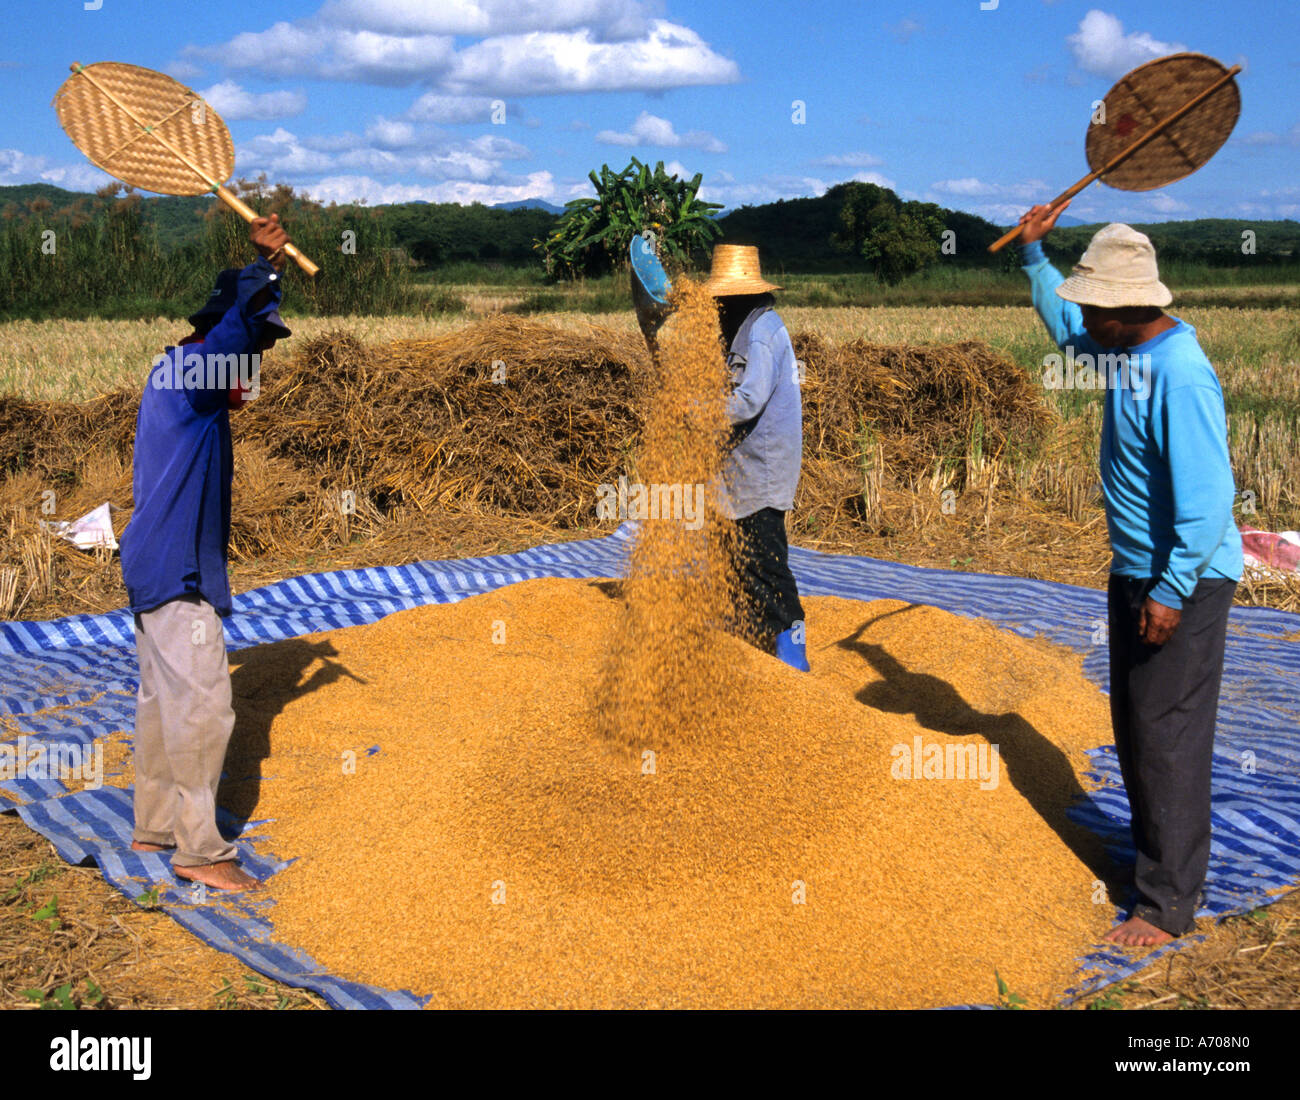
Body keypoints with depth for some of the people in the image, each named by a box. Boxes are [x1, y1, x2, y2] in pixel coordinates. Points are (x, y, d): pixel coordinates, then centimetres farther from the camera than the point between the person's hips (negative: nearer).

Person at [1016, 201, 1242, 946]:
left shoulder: (1181, 374, -25)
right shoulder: (1123, 348, 4)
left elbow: (1208, 497, -28)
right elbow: (1063, 323, 28)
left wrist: (1173, 592, -26)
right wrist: (1034, 254, 22)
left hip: (1186, 581, -10)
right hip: (1135, 570, 10)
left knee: (1168, 737, -4)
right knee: (1135, 726, 19)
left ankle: (1170, 906, 7)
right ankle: (1158, 858, 36)